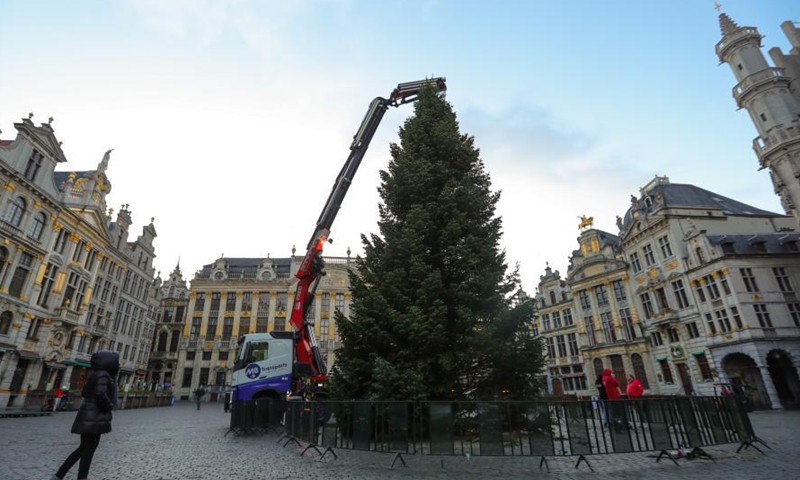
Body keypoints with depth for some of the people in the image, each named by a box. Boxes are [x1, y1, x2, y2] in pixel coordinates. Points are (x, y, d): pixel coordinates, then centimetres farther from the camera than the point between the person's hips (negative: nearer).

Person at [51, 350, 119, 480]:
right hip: (94, 417, -10)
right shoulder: (103, 375, -17)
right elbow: (100, 394, -28)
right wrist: (109, 407, -12)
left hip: (88, 415, 10)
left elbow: (84, 393, 21)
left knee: (84, 448, 18)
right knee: (89, 449, 1)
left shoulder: (95, 374, 13)